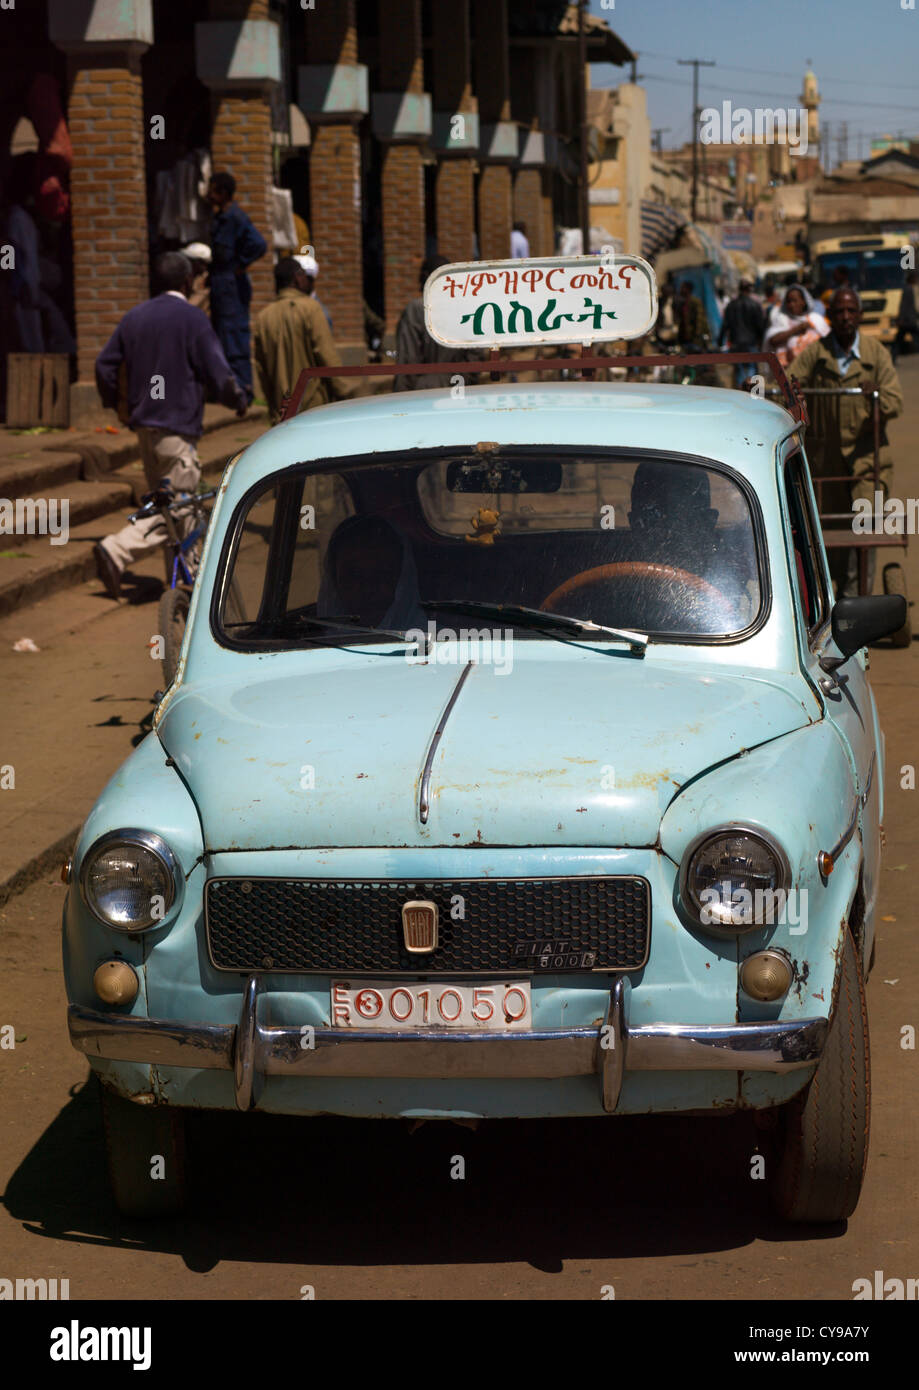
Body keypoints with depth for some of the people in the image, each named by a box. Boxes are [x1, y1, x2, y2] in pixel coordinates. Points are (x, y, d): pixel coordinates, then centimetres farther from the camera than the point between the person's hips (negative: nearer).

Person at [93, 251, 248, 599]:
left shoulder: (134, 316, 10)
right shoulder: (192, 318, -10)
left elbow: (104, 364, 13)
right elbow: (217, 371, -11)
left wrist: (114, 402, 30)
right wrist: (239, 401, 7)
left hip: (143, 423, 8)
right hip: (176, 426, -8)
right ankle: (116, 551, -21)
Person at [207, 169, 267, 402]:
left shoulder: (235, 217, -17)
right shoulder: (220, 217, 12)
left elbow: (258, 244, -28)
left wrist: (241, 265, -17)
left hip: (232, 285, -10)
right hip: (220, 284, 10)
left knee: (234, 338, -6)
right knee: (221, 338, 15)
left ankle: (242, 389, -2)